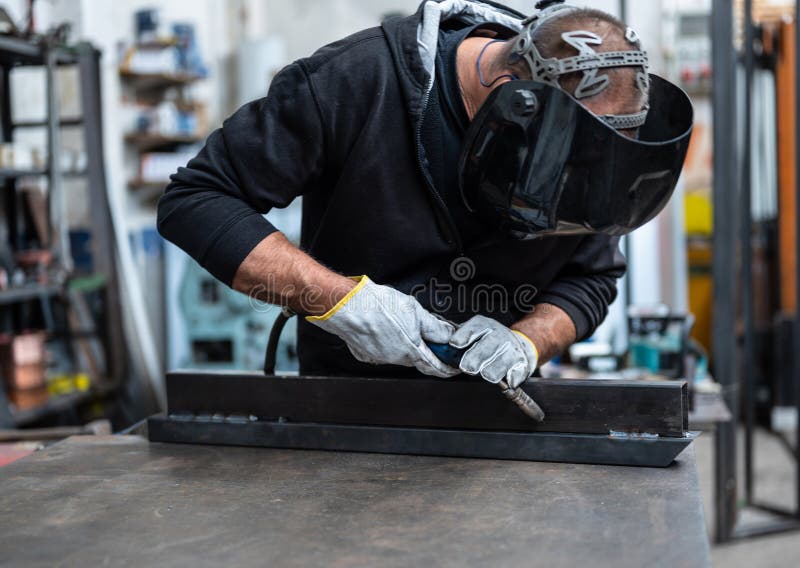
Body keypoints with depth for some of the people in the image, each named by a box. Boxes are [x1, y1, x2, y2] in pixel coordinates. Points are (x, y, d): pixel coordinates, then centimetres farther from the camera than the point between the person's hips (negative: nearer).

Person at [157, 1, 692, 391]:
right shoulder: (355, 83, -24)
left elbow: (592, 277, 1)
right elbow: (195, 200, -20)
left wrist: (527, 341, -20)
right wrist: (339, 299, -29)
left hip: (493, 400, 2)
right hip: (347, 394, -2)